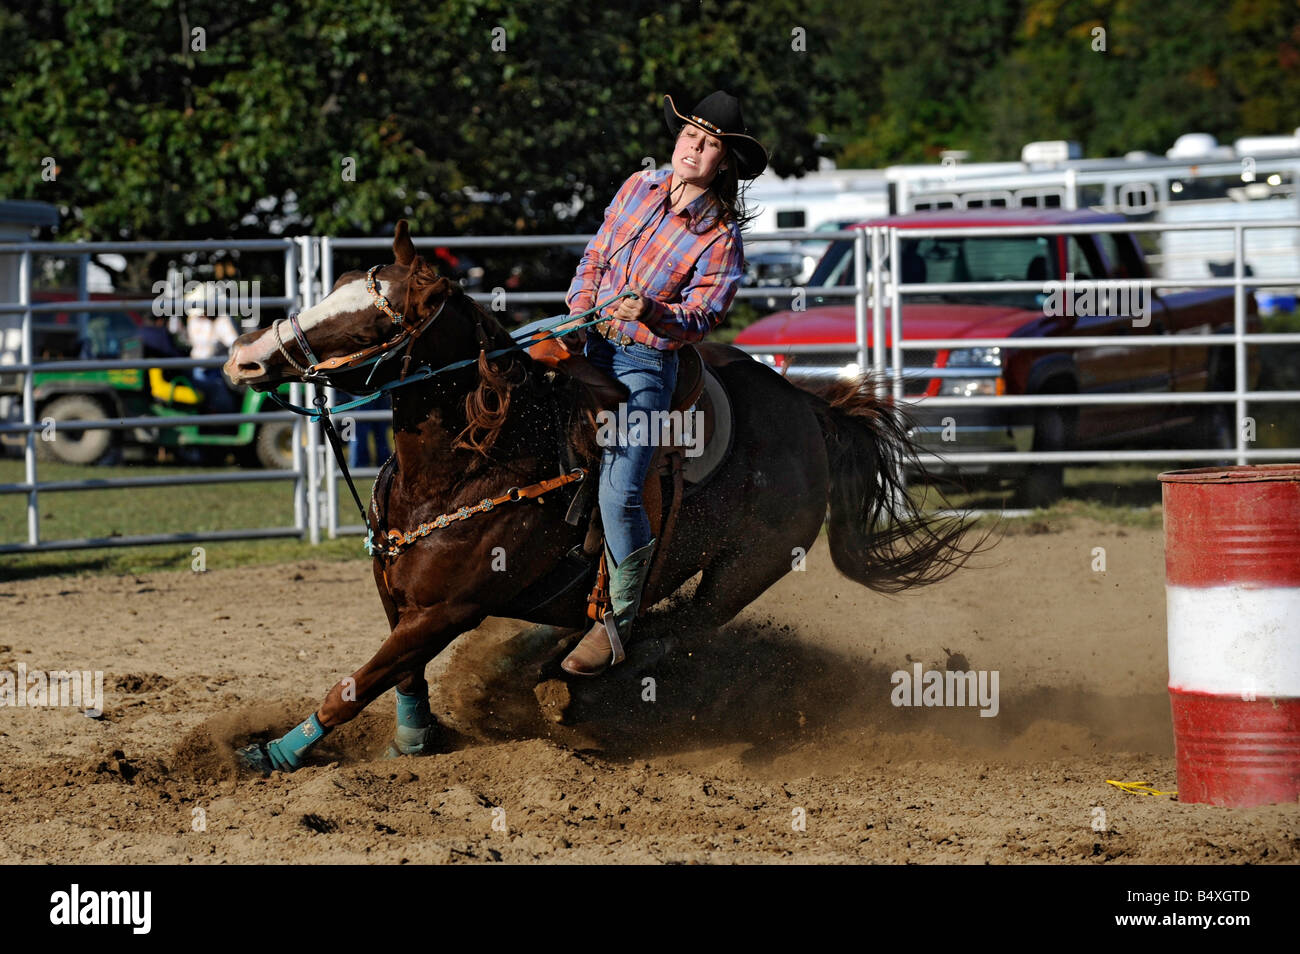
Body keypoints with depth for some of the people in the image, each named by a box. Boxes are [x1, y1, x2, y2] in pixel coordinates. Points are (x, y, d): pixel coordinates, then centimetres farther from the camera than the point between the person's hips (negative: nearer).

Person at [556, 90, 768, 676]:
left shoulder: (719, 235, -9)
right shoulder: (639, 188, 6)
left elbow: (702, 316, -13)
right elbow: (595, 259, 13)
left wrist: (652, 311, -33)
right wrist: (578, 317, -3)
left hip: (645, 363, -6)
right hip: (592, 343, 6)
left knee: (618, 493, -15)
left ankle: (618, 623, -3)